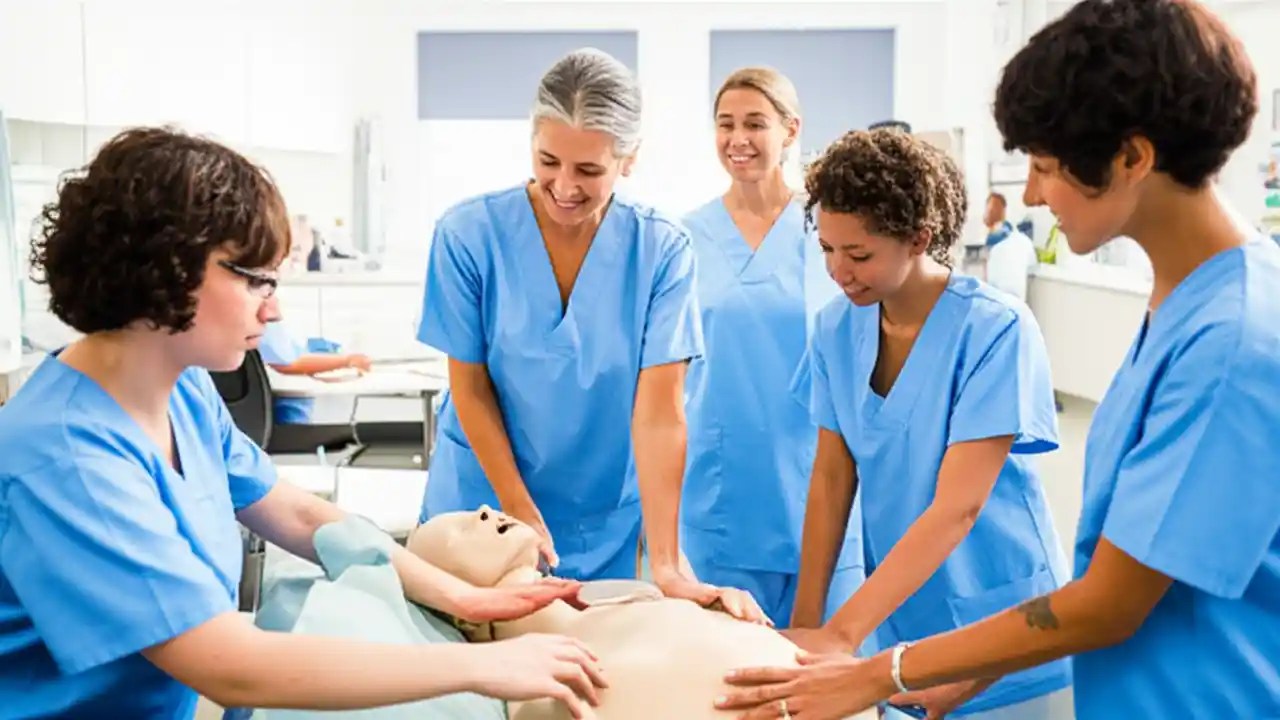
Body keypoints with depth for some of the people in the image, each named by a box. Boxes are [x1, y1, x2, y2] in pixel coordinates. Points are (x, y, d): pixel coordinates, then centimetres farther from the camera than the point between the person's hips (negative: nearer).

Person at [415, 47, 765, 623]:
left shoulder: (661, 251, -14)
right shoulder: (468, 234, -14)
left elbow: (659, 408, -18)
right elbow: (471, 388, -9)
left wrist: (667, 564, -23)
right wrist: (523, 515, -11)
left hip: (607, 526, 1)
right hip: (482, 506, 0)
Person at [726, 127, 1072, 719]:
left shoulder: (996, 330, -20)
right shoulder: (836, 328, -4)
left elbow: (957, 506, -23)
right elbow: (831, 478, 0)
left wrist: (840, 635, -27)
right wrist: (805, 622, -5)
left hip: (998, 630, -4)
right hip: (897, 622, 4)